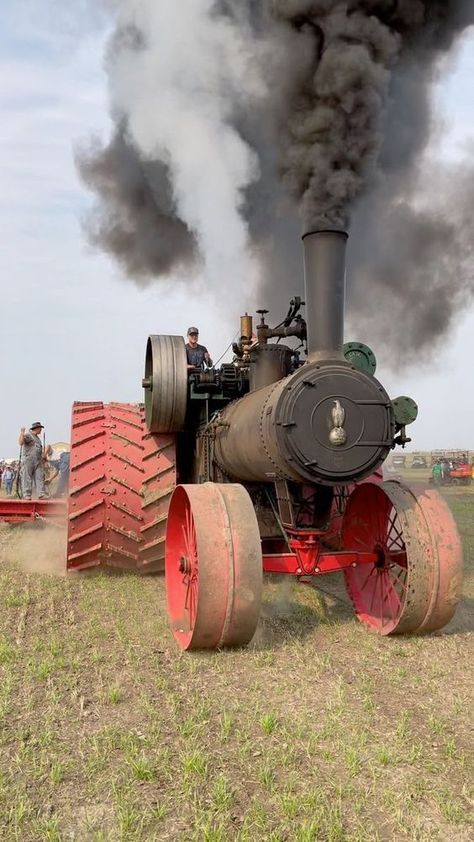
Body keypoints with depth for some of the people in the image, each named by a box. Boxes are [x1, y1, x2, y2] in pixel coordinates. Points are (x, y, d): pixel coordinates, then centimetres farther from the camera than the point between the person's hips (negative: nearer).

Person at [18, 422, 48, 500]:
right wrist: (22, 433, -24)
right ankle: (27, 495, -5)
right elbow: (21, 443, -18)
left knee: (40, 477, -2)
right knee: (27, 478, -5)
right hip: (28, 460, -7)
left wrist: (43, 456, 21)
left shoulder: (38, 438, 24)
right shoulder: (27, 435, 0)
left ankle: (41, 494, -7)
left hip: (38, 461, 7)